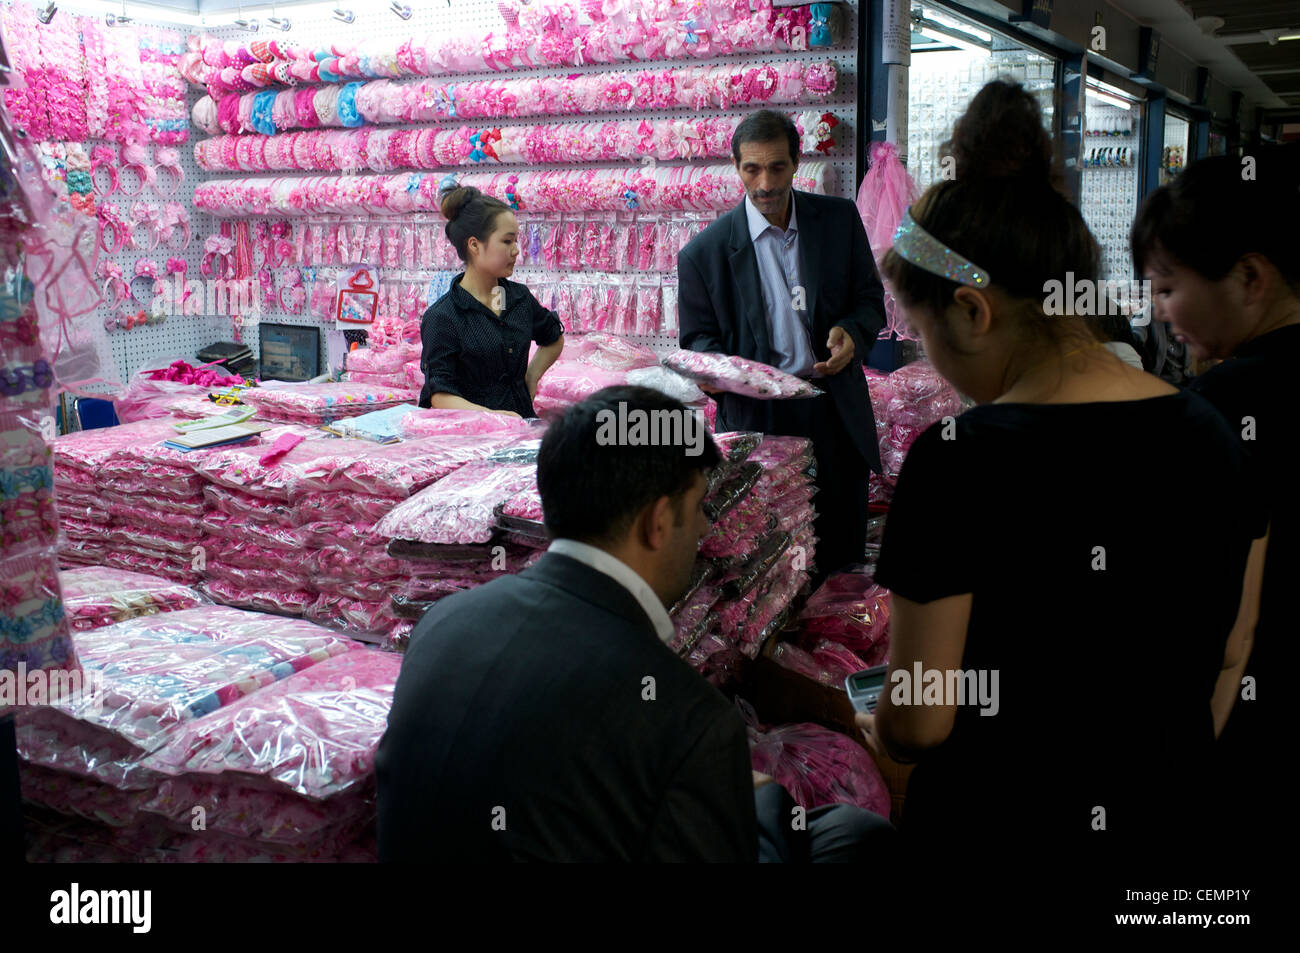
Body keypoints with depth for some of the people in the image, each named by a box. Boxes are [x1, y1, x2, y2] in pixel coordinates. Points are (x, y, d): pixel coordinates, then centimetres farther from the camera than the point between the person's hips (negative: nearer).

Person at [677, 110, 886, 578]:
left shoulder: (840, 219, 4)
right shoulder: (704, 252, -3)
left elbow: (871, 299, 12)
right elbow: (697, 338, 4)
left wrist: (852, 332, -10)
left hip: (836, 414, 3)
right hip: (757, 420, -2)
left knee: (844, 553, 9)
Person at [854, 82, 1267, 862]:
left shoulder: (962, 460, -24)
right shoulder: (1212, 435, -4)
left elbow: (918, 723, -19)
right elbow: (1230, 655, 8)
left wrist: (875, 729, 2)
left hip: (1001, 827, -6)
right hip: (1175, 815, 6)